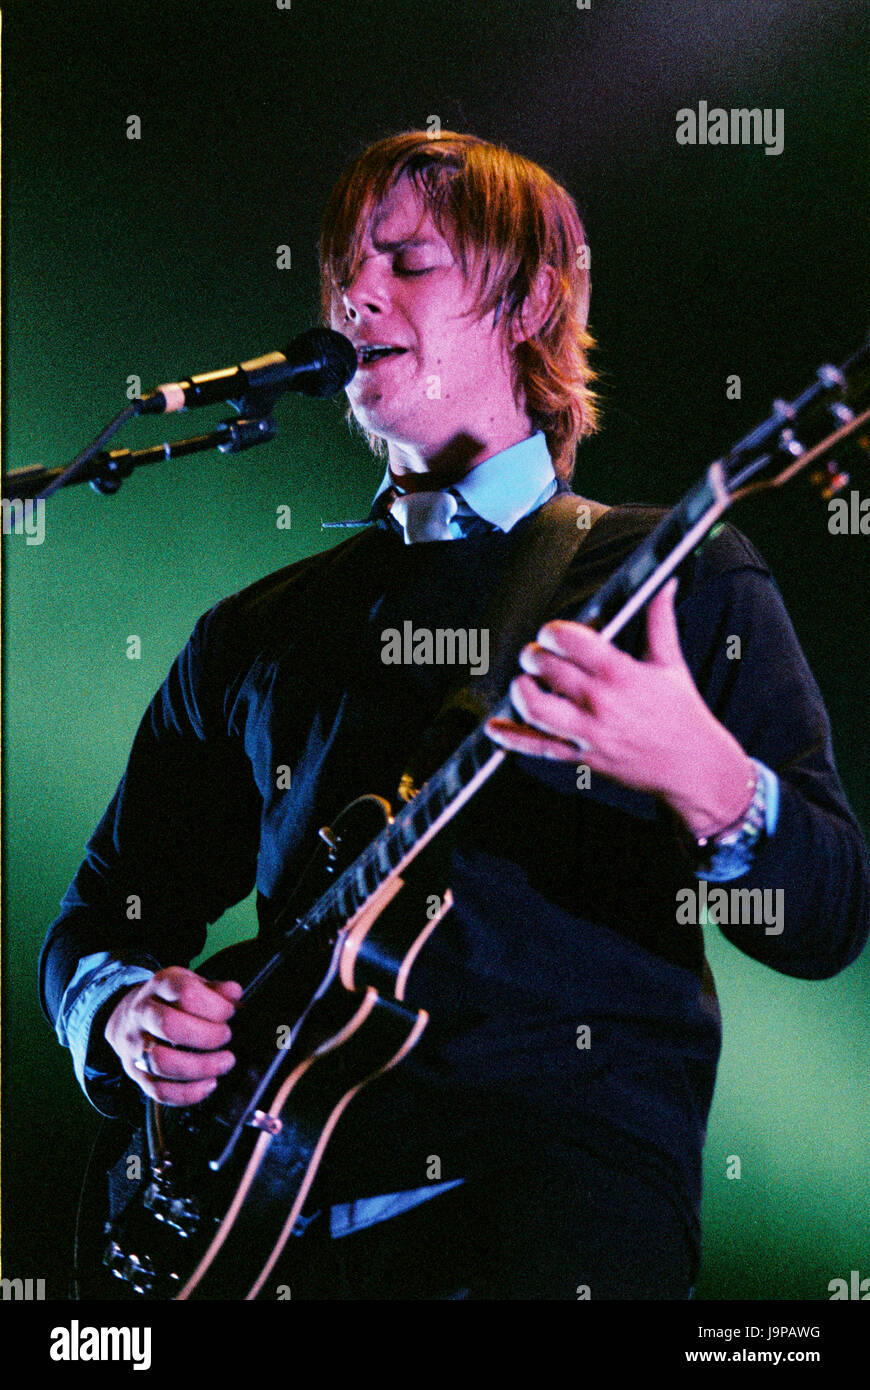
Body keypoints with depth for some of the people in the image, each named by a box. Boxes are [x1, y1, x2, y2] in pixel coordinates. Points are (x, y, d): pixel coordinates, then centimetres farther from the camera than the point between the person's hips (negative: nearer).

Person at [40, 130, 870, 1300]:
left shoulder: (684, 578, 7)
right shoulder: (254, 635, 18)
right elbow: (103, 913, 23)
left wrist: (705, 781, -22)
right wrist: (123, 1007, 0)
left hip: (570, 1164, -4)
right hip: (284, 1192, 4)